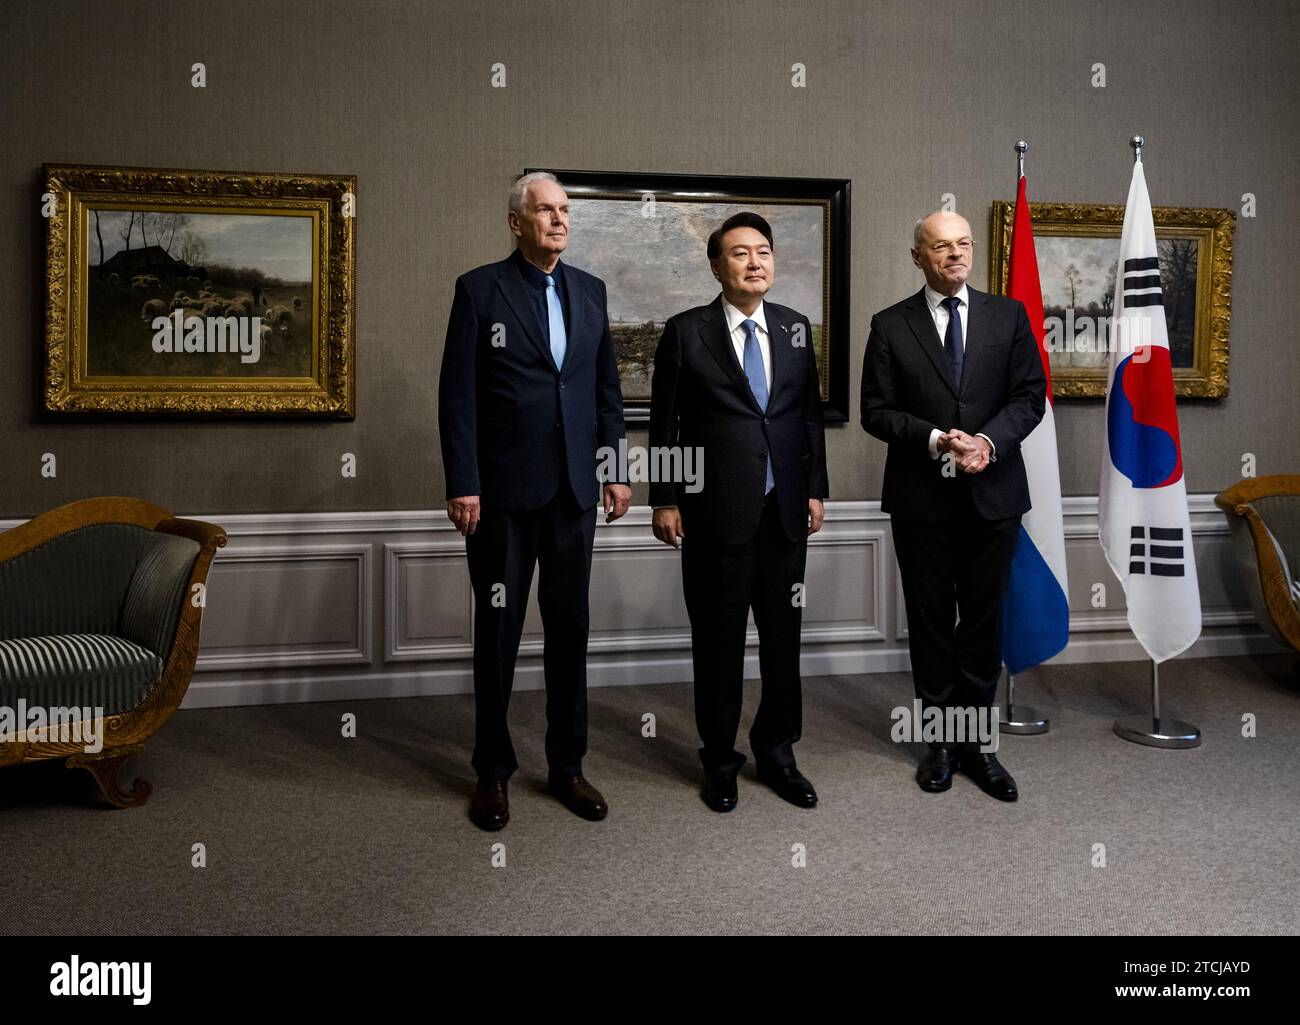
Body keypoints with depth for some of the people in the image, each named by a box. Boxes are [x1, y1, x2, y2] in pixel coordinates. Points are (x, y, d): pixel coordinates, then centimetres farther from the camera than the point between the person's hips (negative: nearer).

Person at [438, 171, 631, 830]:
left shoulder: (589, 290, 10)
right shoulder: (479, 289, -3)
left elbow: (606, 387, 13)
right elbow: (457, 394, -6)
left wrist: (616, 469, 8)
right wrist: (462, 485, -12)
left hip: (574, 489, 4)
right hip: (503, 490, -4)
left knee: (569, 628, 10)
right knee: (498, 630, 6)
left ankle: (566, 764, 22)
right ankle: (493, 770, 19)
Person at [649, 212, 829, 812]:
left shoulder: (795, 328, 8)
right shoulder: (686, 332, -3)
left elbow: (809, 413, 12)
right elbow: (664, 422, -1)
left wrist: (815, 488, 8)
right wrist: (664, 500, -4)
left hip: (785, 512, 4)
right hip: (715, 513, -3)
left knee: (783, 636, 10)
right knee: (718, 640, 7)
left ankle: (776, 752, 26)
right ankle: (719, 759, 22)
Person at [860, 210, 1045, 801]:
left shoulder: (1009, 316, 6)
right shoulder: (890, 326, 2)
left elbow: (1030, 395, 2)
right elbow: (876, 411, -1)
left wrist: (989, 441, -16)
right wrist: (934, 439, -17)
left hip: (993, 493, 1)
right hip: (921, 498, -1)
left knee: (983, 622, 7)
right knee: (930, 621, 7)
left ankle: (976, 741, 18)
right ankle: (942, 739, 19)